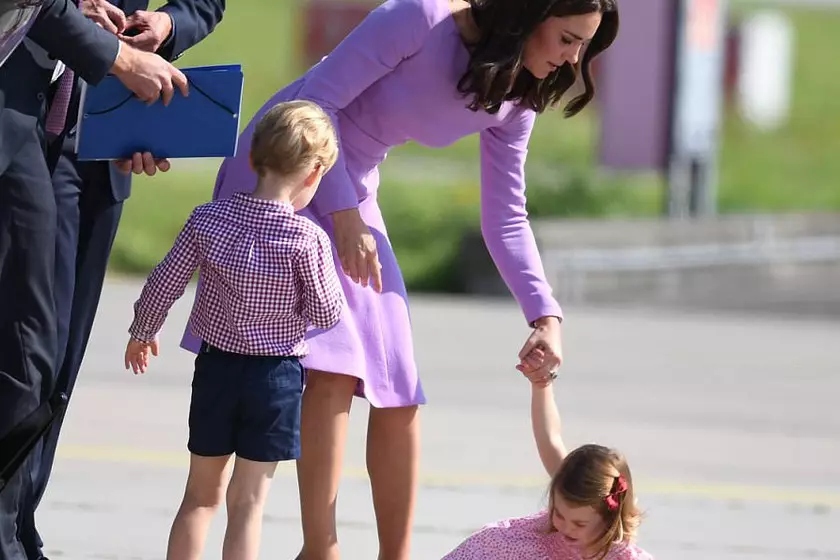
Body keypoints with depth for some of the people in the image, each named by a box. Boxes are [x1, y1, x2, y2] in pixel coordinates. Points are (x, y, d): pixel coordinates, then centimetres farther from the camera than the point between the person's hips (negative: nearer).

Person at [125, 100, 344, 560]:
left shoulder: (208, 219, -6)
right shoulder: (307, 239, -17)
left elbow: (164, 284, 1)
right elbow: (326, 314, -10)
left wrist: (142, 332, 19)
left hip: (216, 367, 3)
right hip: (276, 373, -3)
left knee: (202, 494, 16)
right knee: (247, 502, 1)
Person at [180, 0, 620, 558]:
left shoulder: (513, 104, -2)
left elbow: (505, 218, 4)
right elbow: (317, 100, -21)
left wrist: (545, 314, -9)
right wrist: (344, 216, -25)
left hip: (353, 190, 7)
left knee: (397, 386, 2)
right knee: (334, 364, -20)